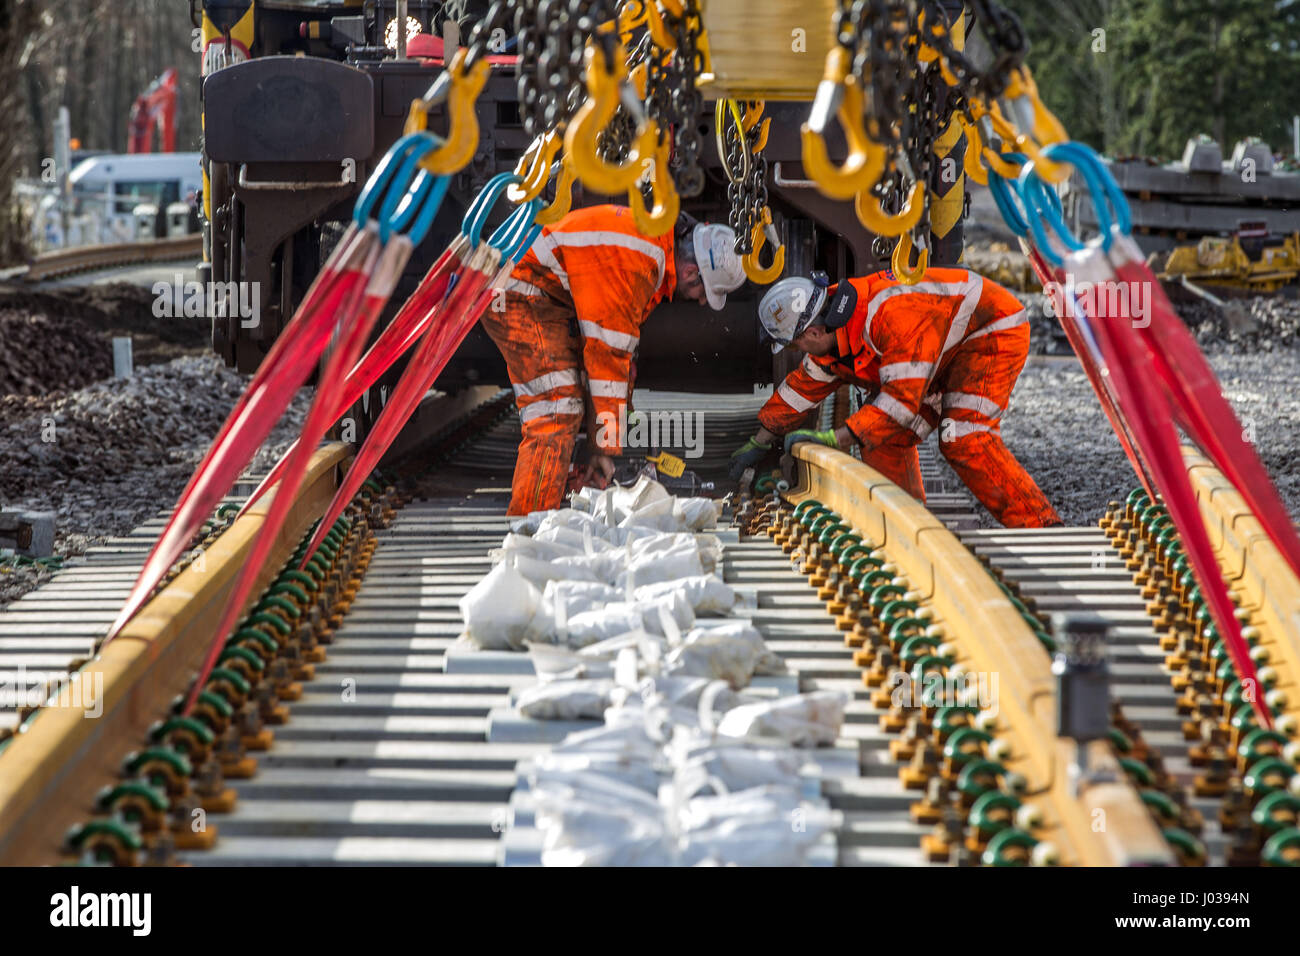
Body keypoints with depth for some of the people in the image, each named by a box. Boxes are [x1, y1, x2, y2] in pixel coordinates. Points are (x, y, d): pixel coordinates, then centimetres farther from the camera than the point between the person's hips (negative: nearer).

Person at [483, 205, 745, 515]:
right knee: (557, 413, -18)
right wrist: (607, 446, -19)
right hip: (519, 296, -11)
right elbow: (608, 350, -24)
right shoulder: (630, 261, -25)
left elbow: (621, 348, 12)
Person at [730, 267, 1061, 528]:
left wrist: (835, 438, -38)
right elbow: (804, 384, 10)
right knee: (886, 438, 0)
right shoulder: (837, 328, -6)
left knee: (962, 440, -23)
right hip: (948, 352, 9)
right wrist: (759, 443, 15)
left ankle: (1039, 526, -19)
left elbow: (902, 397, -38)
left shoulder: (893, 316, -37)